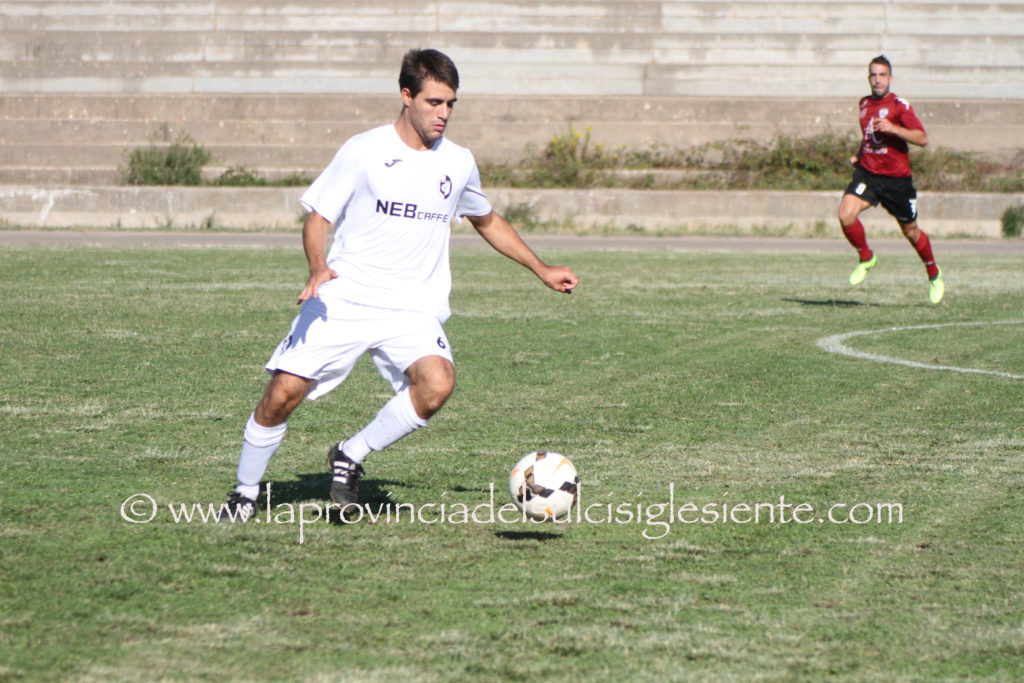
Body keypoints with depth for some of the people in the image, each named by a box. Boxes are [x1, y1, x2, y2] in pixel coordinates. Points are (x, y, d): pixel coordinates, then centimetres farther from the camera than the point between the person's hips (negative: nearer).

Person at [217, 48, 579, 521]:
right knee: (282, 395, -10)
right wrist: (318, 268, -20)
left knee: (438, 383, -27)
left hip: (413, 309, 2)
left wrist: (542, 271, 27)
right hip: (342, 300, -2)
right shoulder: (364, 151, -3)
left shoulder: (458, 163, 9)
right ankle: (245, 491, 17)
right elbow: (317, 218, 0)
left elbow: (487, 221, 28)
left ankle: (350, 457, -5)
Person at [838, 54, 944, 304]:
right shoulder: (865, 103, 10)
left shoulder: (899, 106, -9)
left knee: (911, 231, 8)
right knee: (845, 214, -20)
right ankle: (866, 258, 5)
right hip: (867, 173, 4)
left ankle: (934, 274, 32)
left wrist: (892, 128, -27)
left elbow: (922, 138, -16)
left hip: (897, 178, -4)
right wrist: (859, 155, 13)